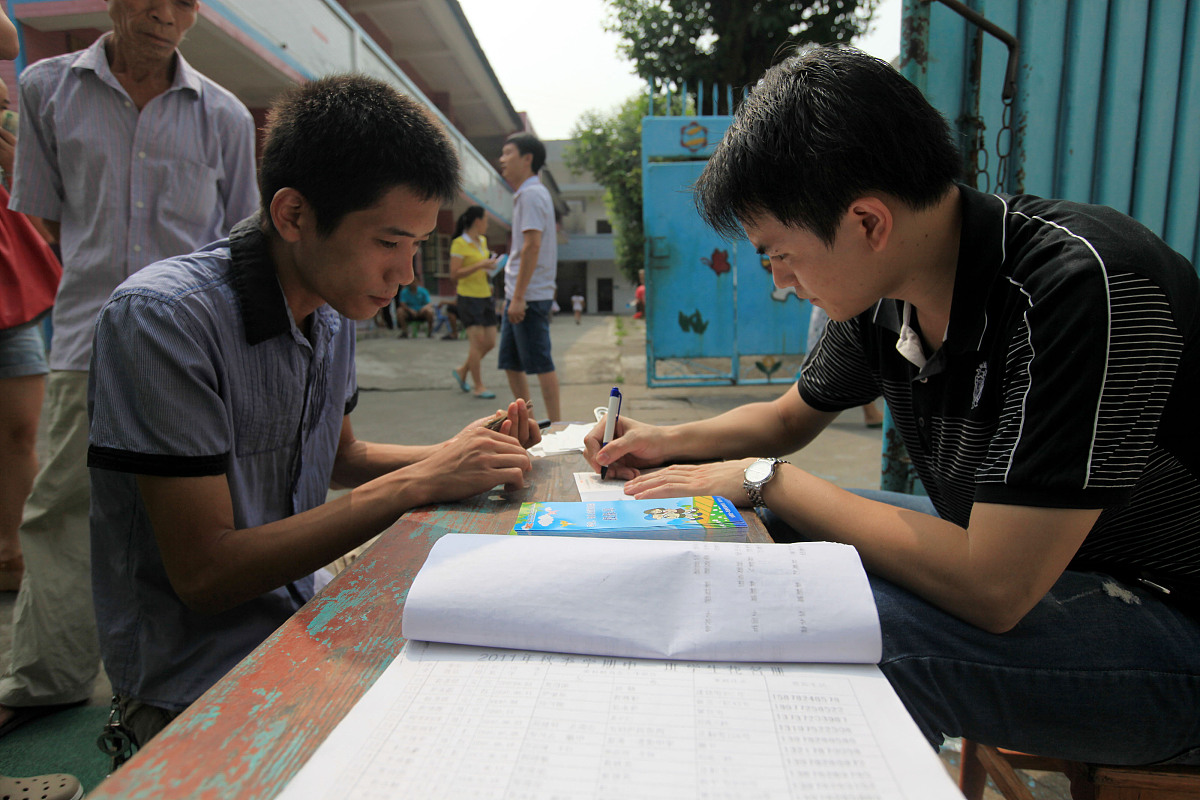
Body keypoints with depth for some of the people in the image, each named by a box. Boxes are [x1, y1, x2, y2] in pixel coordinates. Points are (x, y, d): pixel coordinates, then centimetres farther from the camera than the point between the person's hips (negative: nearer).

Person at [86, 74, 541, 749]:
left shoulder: (333, 312, 1)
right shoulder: (162, 317, -22)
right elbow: (205, 574, -23)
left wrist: (454, 455, -3)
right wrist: (415, 485, -25)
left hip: (302, 619, 7)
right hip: (198, 684, -6)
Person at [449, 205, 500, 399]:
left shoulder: (482, 241, 13)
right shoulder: (459, 243, -10)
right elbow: (454, 274, -17)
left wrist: (490, 265, 9)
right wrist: (480, 265, -20)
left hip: (485, 296, 8)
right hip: (468, 297, -8)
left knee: (490, 342, 5)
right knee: (477, 341, -10)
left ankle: (462, 371, 24)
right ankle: (479, 386, -1)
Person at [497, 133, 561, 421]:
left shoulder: (532, 194, -11)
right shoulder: (525, 194, 19)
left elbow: (532, 246, -20)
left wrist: (519, 297, -22)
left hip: (530, 296, -10)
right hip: (518, 295, 10)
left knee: (540, 362, -5)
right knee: (511, 362, 13)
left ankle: (555, 426, 4)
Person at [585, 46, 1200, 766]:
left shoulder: (1084, 287, -30)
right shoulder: (881, 299, -6)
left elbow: (992, 587, -33)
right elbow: (791, 416, 12)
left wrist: (763, 479, -24)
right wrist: (672, 441, -4)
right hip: (1007, 558, 7)